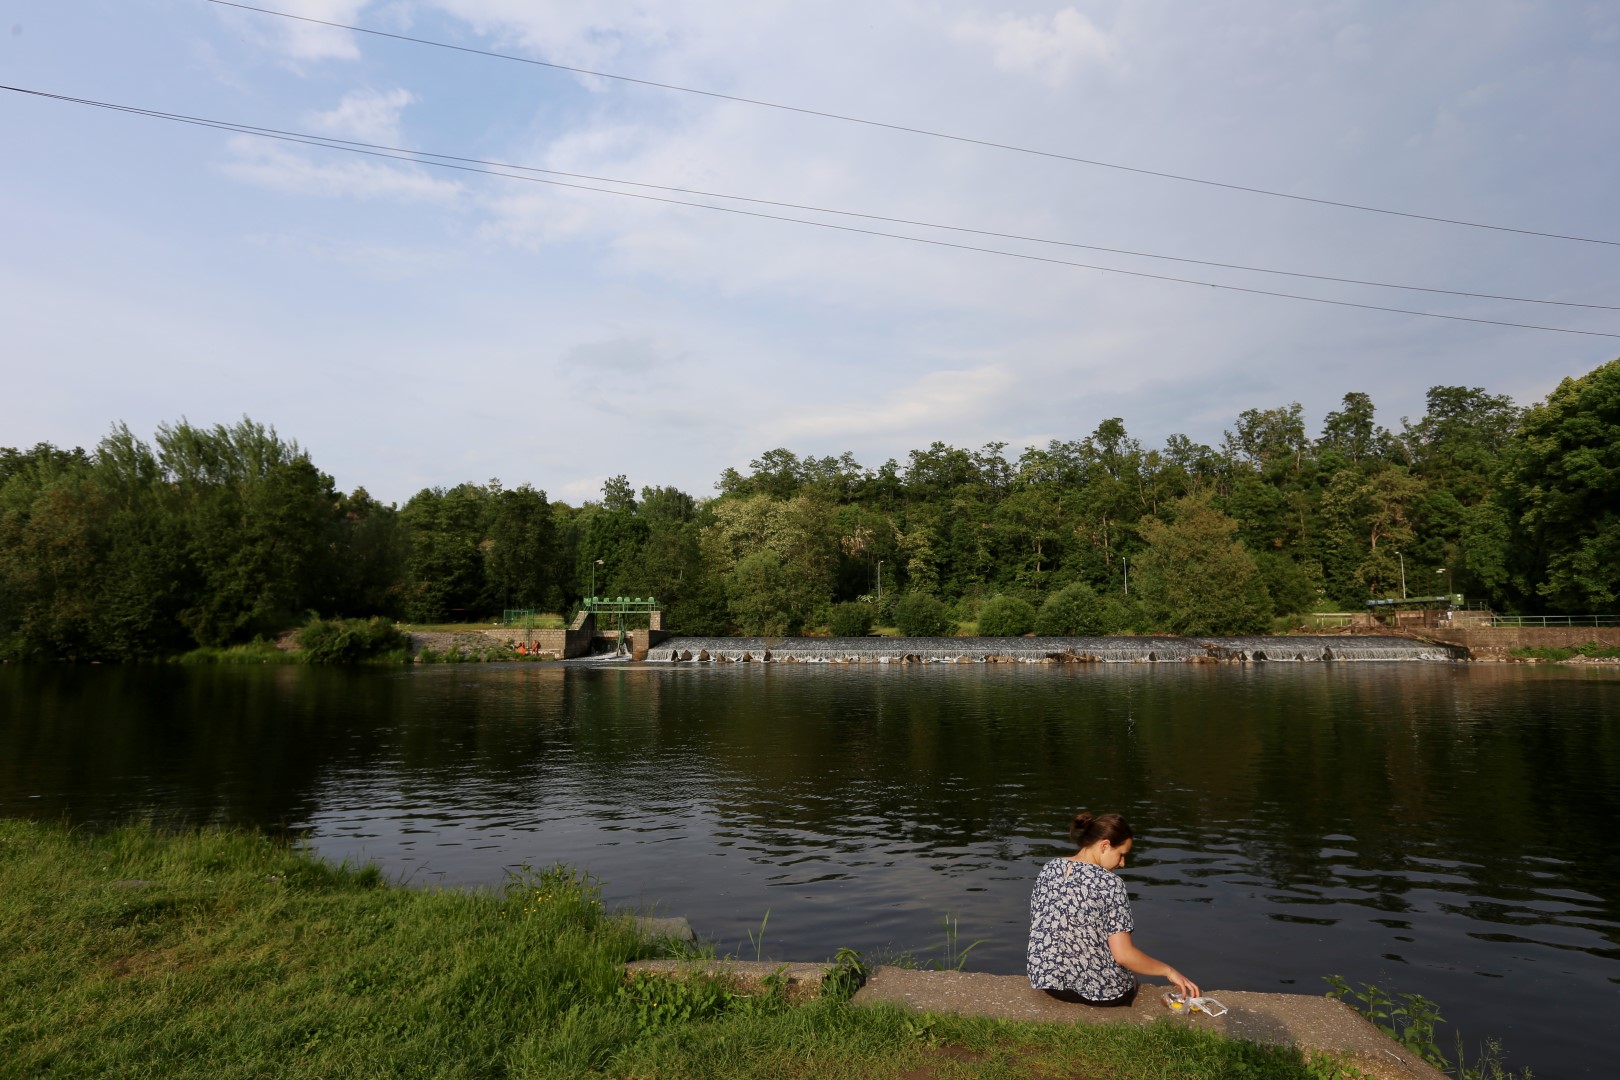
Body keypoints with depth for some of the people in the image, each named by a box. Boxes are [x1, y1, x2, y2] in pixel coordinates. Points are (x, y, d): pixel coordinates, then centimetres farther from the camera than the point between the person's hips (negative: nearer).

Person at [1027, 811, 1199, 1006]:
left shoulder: (1049, 869, -3)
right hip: (1099, 989, -5)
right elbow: (1123, 954, -21)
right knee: (1133, 980, 30)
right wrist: (1168, 971, -7)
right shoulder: (1109, 884, -20)